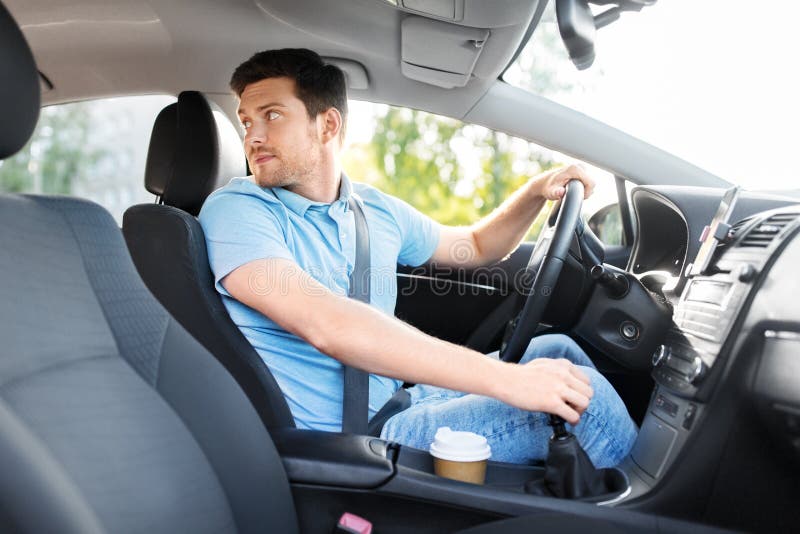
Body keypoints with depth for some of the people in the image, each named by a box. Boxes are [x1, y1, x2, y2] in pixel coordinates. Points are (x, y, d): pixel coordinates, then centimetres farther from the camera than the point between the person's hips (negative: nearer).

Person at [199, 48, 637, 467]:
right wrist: (506, 379, -33)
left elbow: (473, 247, 24)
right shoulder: (234, 211, -15)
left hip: (397, 403, 7)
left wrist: (534, 193, 4)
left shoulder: (378, 210, 7)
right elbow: (327, 326, -31)